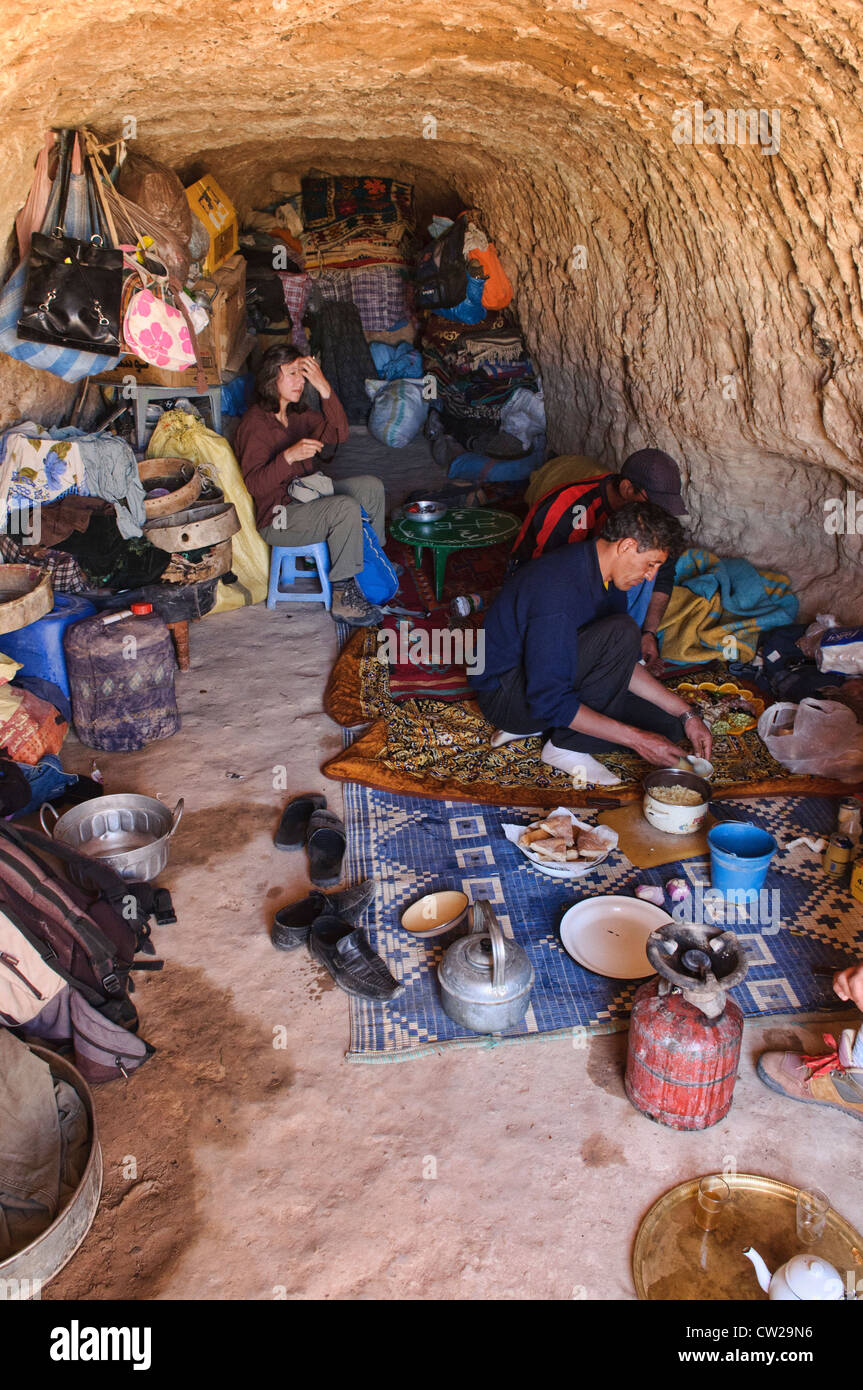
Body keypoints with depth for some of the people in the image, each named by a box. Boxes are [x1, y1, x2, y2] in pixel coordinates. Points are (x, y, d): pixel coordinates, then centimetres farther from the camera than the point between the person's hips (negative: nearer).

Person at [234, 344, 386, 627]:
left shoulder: (299, 413, 10)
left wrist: (324, 389, -12)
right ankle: (343, 596, -26)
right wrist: (289, 456, -35)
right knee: (346, 507, -30)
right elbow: (254, 484, -22)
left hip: (308, 494, 9)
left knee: (371, 486, 0)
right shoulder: (255, 423, -15)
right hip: (277, 517, -9)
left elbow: (338, 434, -2)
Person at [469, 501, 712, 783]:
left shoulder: (610, 577, 0)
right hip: (505, 693, -10)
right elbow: (549, 701, -30)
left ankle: (531, 726, 3)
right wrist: (635, 739, -27)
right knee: (621, 632, -29)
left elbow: (623, 664, 10)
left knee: (666, 728, -1)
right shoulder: (560, 587, -30)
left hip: (552, 677, 10)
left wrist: (686, 714, 1)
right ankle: (566, 746, -14)